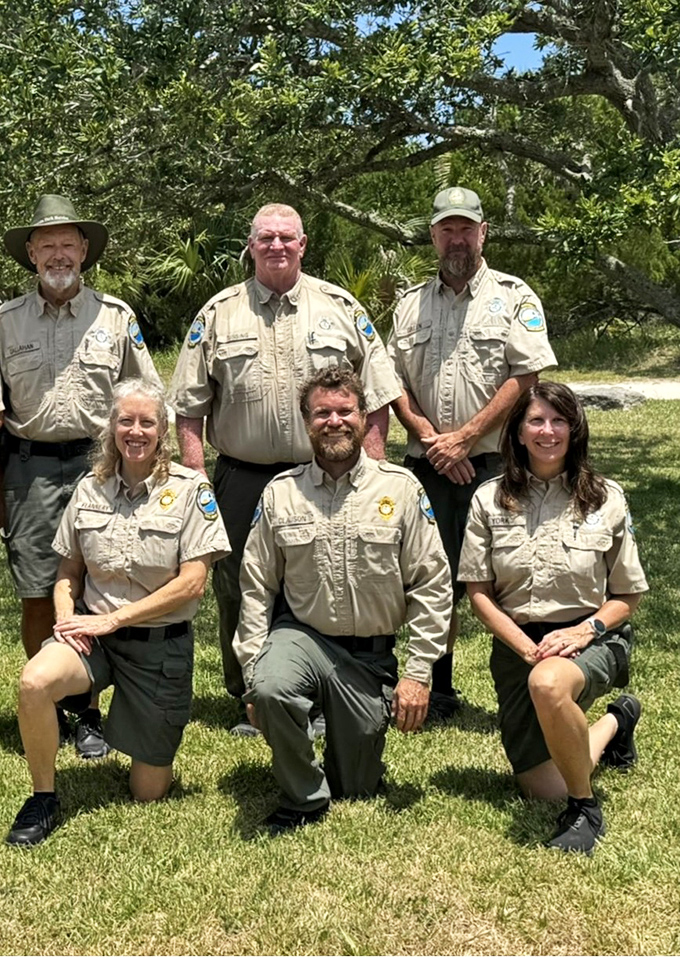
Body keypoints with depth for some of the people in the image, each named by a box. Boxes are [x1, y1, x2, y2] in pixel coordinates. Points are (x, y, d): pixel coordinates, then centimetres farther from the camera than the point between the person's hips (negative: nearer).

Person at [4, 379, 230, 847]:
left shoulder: (190, 488, -8)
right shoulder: (90, 489, 3)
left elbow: (192, 582, -13)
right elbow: (69, 570, 12)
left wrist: (113, 618, -16)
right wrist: (66, 615, -10)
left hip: (162, 643, -2)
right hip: (93, 634, 2)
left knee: (149, 792, 3)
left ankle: (153, 745, 40)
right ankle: (43, 800, -8)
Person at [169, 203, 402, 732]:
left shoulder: (342, 308, 6)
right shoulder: (219, 313, 7)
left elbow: (377, 395, 6)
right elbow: (190, 405, 7)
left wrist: (371, 467, -2)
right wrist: (194, 474, -1)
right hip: (242, 477, 1)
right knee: (239, 591, 6)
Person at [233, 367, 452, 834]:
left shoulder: (402, 488, -4)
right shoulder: (280, 493, 0)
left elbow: (432, 586, -3)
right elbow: (256, 587, 3)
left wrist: (418, 673, -7)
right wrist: (252, 669, -5)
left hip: (370, 653, 0)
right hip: (301, 634, 0)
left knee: (358, 789, 7)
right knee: (270, 689, -35)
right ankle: (305, 797, -8)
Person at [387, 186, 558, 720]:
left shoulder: (514, 297, 3)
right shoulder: (412, 304, 15)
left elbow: (525, 377, -7)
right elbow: (394, 382, 11)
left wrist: (464, 437, -12)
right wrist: (429, 437, -6)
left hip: (492, 463, -4)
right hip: (428, 466, 4)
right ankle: (437, 693, 22)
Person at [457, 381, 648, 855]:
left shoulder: (606, 498, -2)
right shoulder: (490, 500, -1)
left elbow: (628, 596, 3)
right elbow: (479, 592, -1)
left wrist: (585, 630, -16)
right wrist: (527, 647, -13)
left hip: (591, 640, -3)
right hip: (517, 643, 3)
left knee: (548, 685, -40)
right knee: (543, 787, 0)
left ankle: (586, 808, -16)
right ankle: (615, 722, 32)